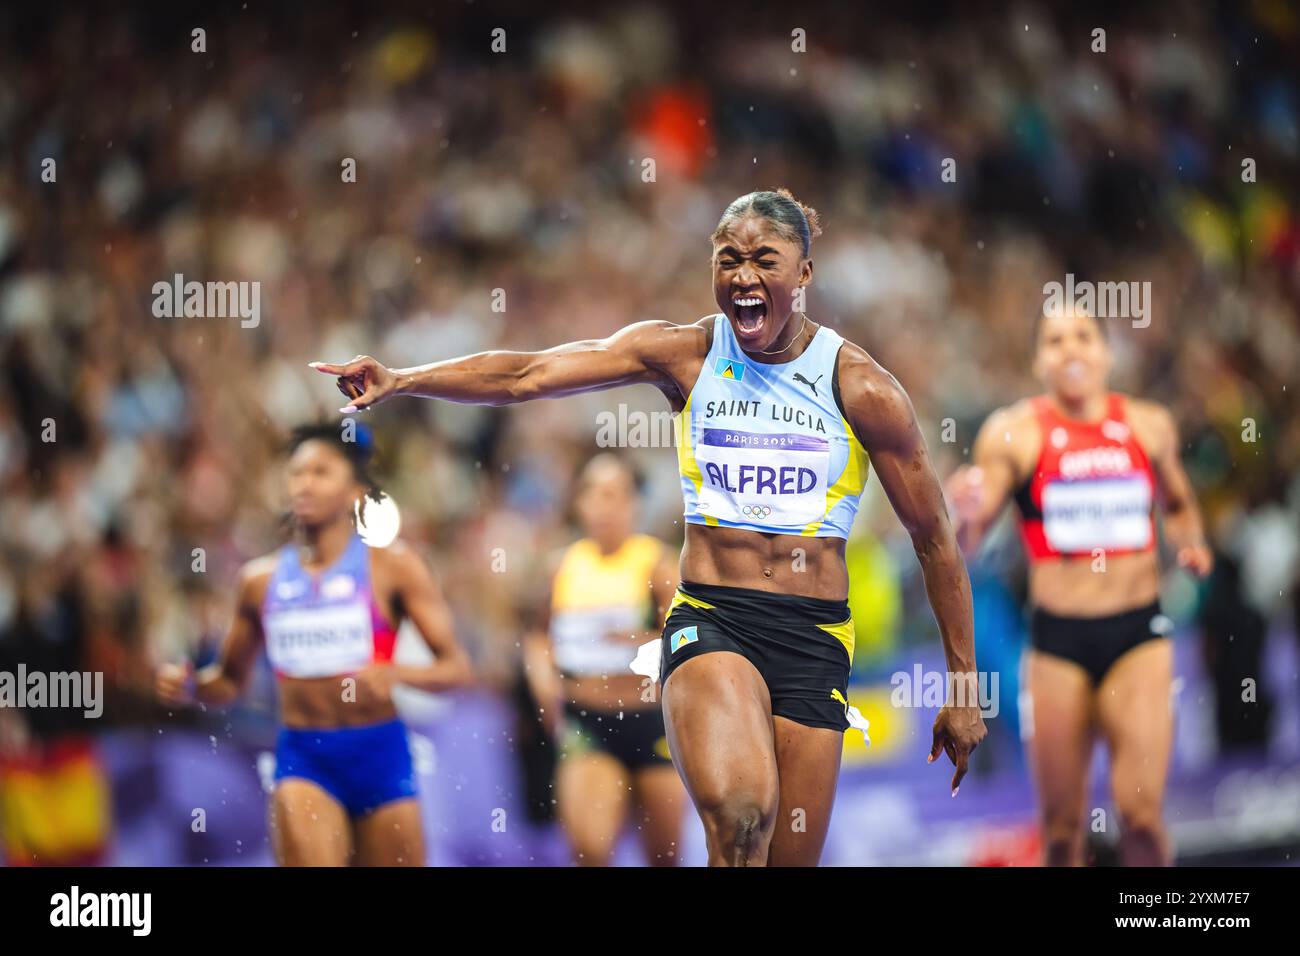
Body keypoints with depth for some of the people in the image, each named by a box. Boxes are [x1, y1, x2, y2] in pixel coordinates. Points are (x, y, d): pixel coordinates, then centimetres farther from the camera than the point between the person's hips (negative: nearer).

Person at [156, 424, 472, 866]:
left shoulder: (392, 565, -1)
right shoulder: (262, 580, 7)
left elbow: (456, 667, -4)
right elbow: (231, 680, 19)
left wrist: (394, 674, -23)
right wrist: (189, 685, -2)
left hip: (379, 754, -1)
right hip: (303, 759, 1)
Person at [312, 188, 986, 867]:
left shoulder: (860, 387, 1)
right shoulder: (684, 353, 3)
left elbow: (935, 542, 8)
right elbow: (529, 374, -9)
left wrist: (964, 686, 8)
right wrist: (400, 381, -23)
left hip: (814, 639, 1)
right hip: (708, 623, -1)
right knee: (737, 813, -32)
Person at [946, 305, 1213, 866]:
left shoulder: (1150, 426, 8)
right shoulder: (1014, 433, -1)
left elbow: (1178, 505, 27)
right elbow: (966, 544, -7)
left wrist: (1190, 542, 6)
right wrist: (965, 513, -29)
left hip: (1139, 634, 1)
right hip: (1057, 639, -1)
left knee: (1140, 813, -12)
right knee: (1061, 826, 3)